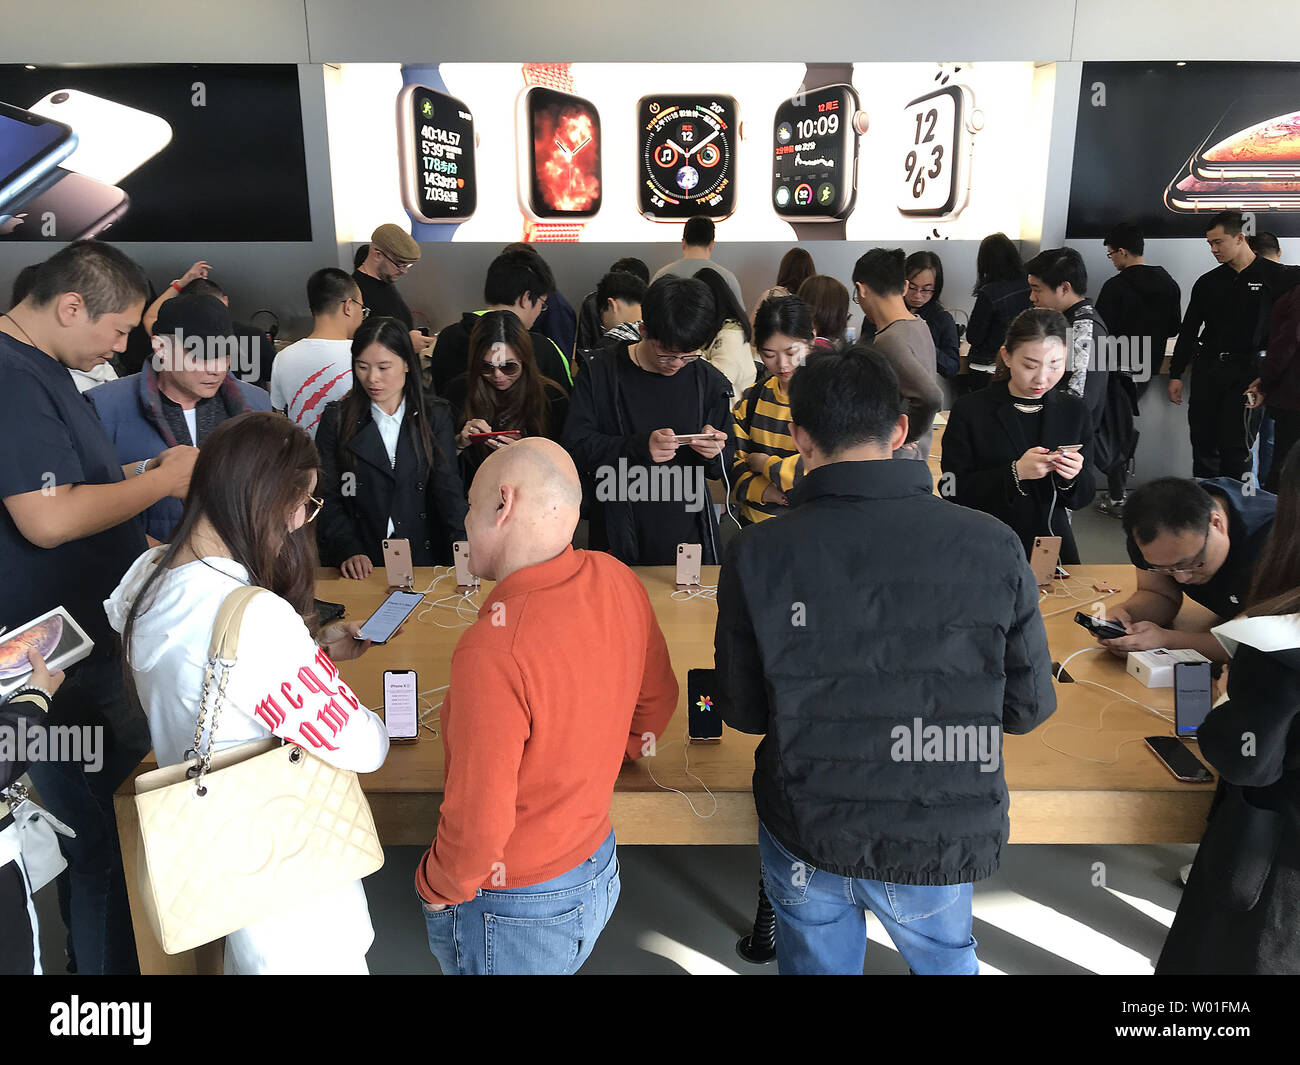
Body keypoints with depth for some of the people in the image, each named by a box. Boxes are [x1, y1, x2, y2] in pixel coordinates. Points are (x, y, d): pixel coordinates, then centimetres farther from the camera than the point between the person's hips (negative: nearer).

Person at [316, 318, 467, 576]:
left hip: (424, 559, 0)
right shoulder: (337, 419, 6)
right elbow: (327, 497, 3)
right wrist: (348, 551, -12)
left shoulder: (436, 416, 7)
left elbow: (448, 489, 0)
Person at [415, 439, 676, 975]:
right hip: (598, 869, 6)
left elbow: (478, 823, -27)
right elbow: (658, 698, 6)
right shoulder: (618, 581, -11)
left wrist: (436, 888, -7)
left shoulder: (493, 651, -34)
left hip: (514, 916, -6)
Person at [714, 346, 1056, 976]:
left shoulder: (756, 556, -17)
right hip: (941, 843, 1)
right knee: (946, 960, 31)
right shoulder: (993, 547, -16)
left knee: (817, 963, 28)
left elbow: (742, 713, -6)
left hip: (803, 835, 0)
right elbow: (1029, 707, -5)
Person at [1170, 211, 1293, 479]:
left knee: (1234, 444, -5)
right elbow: (1188, 330, 15)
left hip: (1246, 369, -4)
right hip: (1206, 368, 4)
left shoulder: (1277, 277, 1)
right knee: (1202, 442, 4)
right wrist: (1176, 374, 11)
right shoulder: (1208, 282, 11)